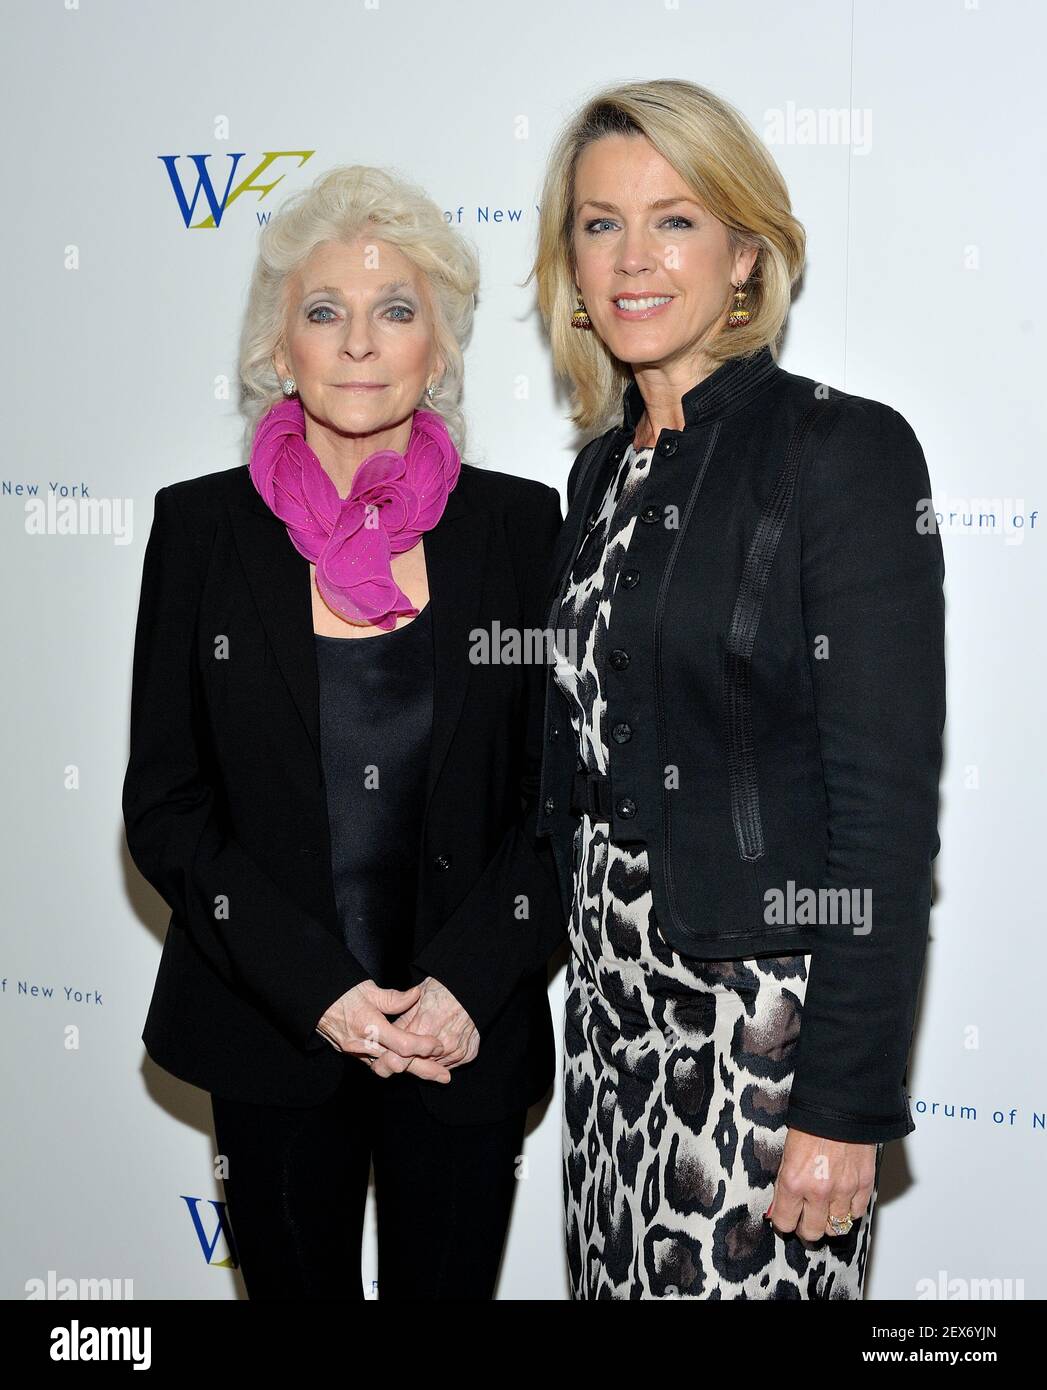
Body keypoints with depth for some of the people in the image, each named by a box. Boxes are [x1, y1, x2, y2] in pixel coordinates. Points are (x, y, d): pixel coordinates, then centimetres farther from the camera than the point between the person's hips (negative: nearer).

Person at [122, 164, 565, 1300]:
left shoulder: (520, 525, -3)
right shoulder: (202, 526, -4)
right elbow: (163, 804, -2)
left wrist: (470, 981, -12)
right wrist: (313, 985, -12)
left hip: (471, 1036, 0)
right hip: (270, 1039, 0)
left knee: (450, 1281, 14)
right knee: (296, 1281, 16)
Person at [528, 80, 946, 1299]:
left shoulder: (847, 451, -12)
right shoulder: (603, 471, 9)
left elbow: (887, 806, -15)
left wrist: (849, 1103, -16)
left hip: (767, 1020, -6)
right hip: (613, 1003, 7)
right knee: (616, 1278, 16)